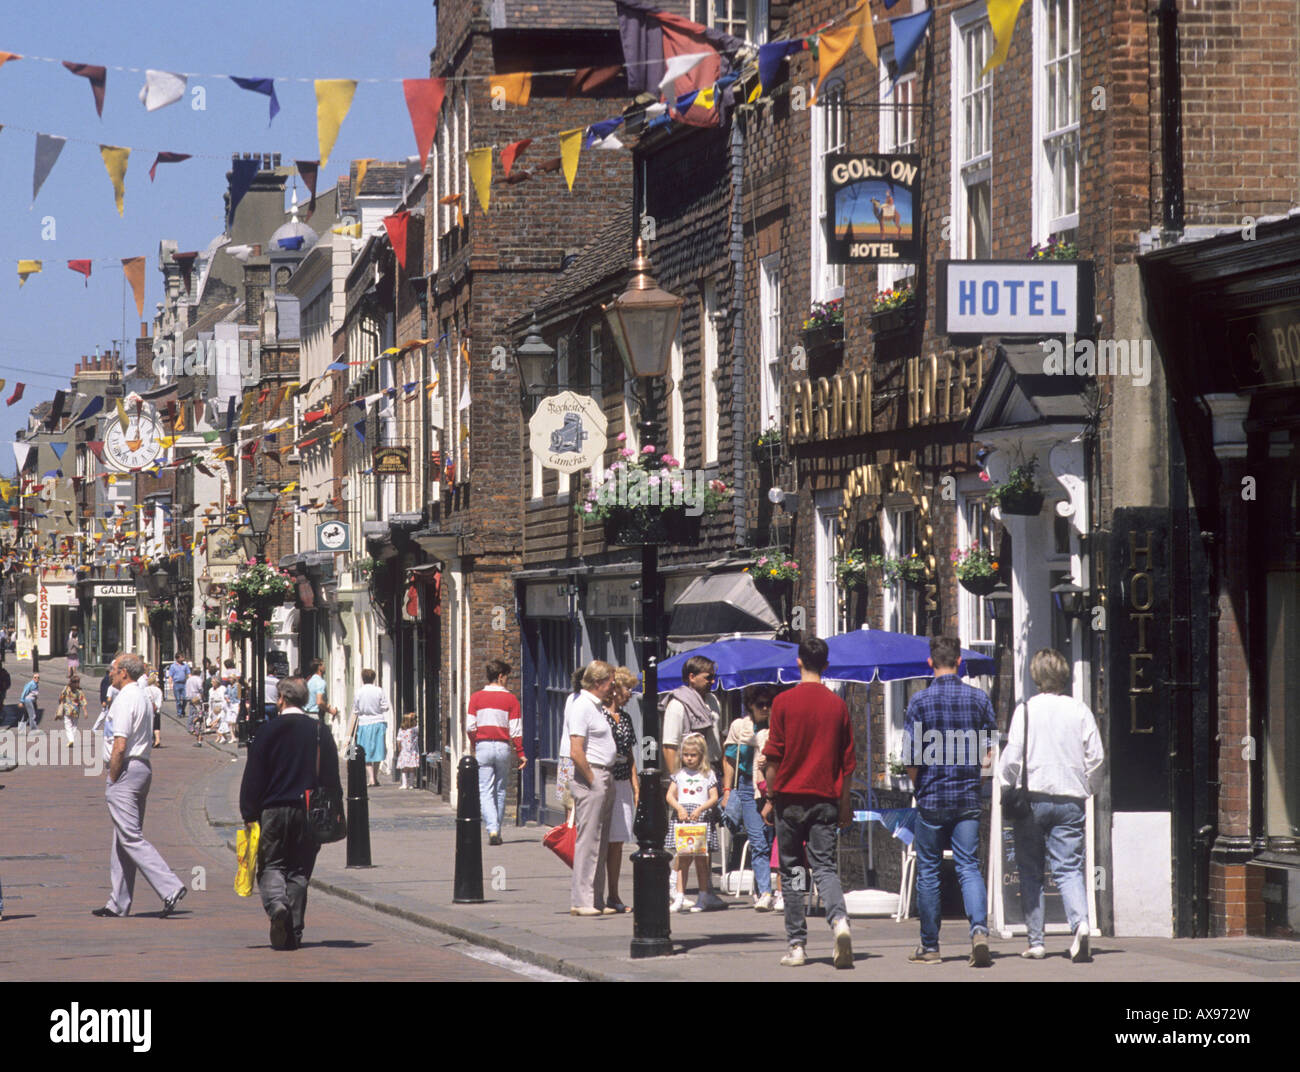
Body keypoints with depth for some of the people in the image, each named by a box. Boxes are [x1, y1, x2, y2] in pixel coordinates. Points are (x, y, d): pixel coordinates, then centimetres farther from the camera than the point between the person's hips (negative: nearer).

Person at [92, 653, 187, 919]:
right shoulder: (143, 698, 16)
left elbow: (120, 746, -21)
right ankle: (119, 903, 16)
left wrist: (112, 780, -12)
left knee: (131, 838, -11)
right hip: (143, 767, 10)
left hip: (126, 770, -10)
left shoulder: (125, 700, -15)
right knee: (124, 839, 12)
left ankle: (170, 887, -20)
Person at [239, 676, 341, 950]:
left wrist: (249, 814, 1)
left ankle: (276, 903, -22)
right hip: (309, 813, 2)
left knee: (271, 865, 7)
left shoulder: (269, 731, -4)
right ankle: (293, 932, 5)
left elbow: (253, 776, -4)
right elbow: (332, 778, 8)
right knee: (299, 870, 8)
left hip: (274, 811, -2)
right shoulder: (320, 732, 4)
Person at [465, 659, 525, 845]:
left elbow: (470, 727, -1)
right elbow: (516, 730, -2)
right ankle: (497, 830, 17)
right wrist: (520, 753, 4)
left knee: (485, 791, -2)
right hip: (503, 747, 0)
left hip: (483, 746, 0)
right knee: (500, 791, 13)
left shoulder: (477, 697, 1)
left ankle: (492, 829, -19)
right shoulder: (510, 699, -1)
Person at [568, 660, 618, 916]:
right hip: (590, 777, -10)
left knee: (601, 843, 10)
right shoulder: (582, 707, -13)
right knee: (587, 840, -9)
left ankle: (596, 900, 14)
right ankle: (581, 901, -8)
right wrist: (593, 781, -15)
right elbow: (576, 752, -20)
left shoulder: (598, 707, 18)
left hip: (605, 778, 10)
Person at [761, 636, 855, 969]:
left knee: (791, 870, 6)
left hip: (791, 796, -2)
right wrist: (844, 802, 16)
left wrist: (770, 797, 4)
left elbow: (773, 756, -5)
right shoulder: (837, 704, 4)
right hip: (825, 798, 2)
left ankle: (796, 945, 6)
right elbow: (849, 760, 7)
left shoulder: (784, 702, -5)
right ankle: (839, 920, -26)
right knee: (824, 866, 2)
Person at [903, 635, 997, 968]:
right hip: (969, 797, 2)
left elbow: (910, 757, -6)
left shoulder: (920, 701, -6)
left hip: (931, 797, -2)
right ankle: (979, 928, -22)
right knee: (969, 866, 2)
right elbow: (990, 751, 5)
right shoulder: (978, 698, 1)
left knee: (928, 871, 8)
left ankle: (929, 946, 13)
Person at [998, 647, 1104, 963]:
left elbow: (1012, 759, -6)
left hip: (1032, 798, -1)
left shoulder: (1026, 710, -4)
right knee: (1069, 868, 0)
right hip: (1071, 798, 1)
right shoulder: (1080, 711, 2)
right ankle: (1080, 923, -26)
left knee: (1031, 872, 8)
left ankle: (1035, 942, 9)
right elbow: (1096, 758, 3)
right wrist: (1086, 790, 18)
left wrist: (1007, 789, 9)